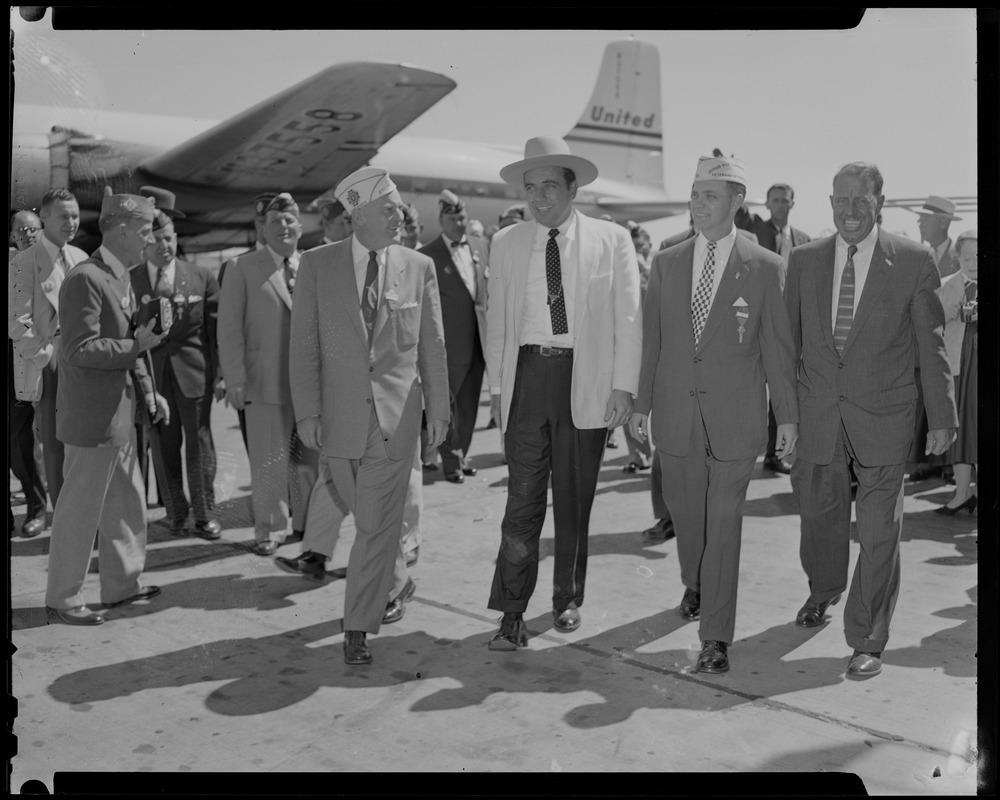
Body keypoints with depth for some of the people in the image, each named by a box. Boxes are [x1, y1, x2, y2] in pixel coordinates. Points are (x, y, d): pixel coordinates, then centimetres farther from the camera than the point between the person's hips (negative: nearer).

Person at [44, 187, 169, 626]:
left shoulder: (121, 278, 13)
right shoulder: (86, 279, -18)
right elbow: (81, 350, -22)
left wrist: (148, 392, 13)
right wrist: (137, 344, -20)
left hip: (119, 413, 10)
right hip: (92, 417, -10)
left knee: (127, 502, 17)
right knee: (81, 508, 1)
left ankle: (123, 583, 31)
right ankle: (62, 599, 14)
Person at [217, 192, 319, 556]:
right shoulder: (244, 269, 1)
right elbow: (229, 328, -3)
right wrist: (235, 379, -10)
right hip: (267, 383, -3)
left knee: (309, 457, 11)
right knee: (269, 461, 2)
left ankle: (305, 523, 27)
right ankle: (266, 530, 17)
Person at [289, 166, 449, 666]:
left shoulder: (419, 267, 3)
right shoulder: (317, 265, 0)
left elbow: (432, 345, 7)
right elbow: (304, 344, -1)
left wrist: (438, 408, 7)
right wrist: (307, 411, -6)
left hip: (395, 417, -1)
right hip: (340, 415, 1)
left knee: (377, 524, -2)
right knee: (368, 519, 14)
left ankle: (358, 628, 7)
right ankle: (394, 578, 42)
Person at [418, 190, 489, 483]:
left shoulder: (481, 247, 10)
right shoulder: (428, 255, -7)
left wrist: (490, 331, 11)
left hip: (477, 341, 5)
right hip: (448, 342, -5)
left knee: (469, 404, 12)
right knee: (447, 403, 2)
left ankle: (461, 454, 26)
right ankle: (451, 461, 12)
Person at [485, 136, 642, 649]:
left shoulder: (611, 240, 3)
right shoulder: (505, 244, 10)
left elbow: (628, 318, 1)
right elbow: (497, 320, 11)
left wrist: (624, 385, -6)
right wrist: (496, 386, 6)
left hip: (586, 381, -1)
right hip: (526, 375, 1)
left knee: (575, 499, 10)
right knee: (523, 498, -3)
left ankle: (568, 601, 27)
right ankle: (512, 615, 3)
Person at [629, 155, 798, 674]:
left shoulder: (764, 268, -2)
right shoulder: (666, 263, 7)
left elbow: (778, 348, 0)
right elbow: (651, 339, 9)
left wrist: (788, 416, 0)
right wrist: (641, 403, 8)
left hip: (735, 416, -3)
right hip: (676, 411, 3)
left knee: (723, 524, -2)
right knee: (684, 511, 15)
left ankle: (716, 637, 7)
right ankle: (695, 585, 45)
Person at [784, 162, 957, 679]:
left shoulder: (913, 261, -4)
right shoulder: (804, 260, 4)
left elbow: (931, 345, 0)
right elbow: (789, 337, 8)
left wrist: (941, 417, 1)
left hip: (883, 413, -3)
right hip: (819, 412, 3)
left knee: (879, 529, 0)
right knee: (820, 512, 17)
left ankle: (868, 641, 12)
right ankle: (823, 590, 46)